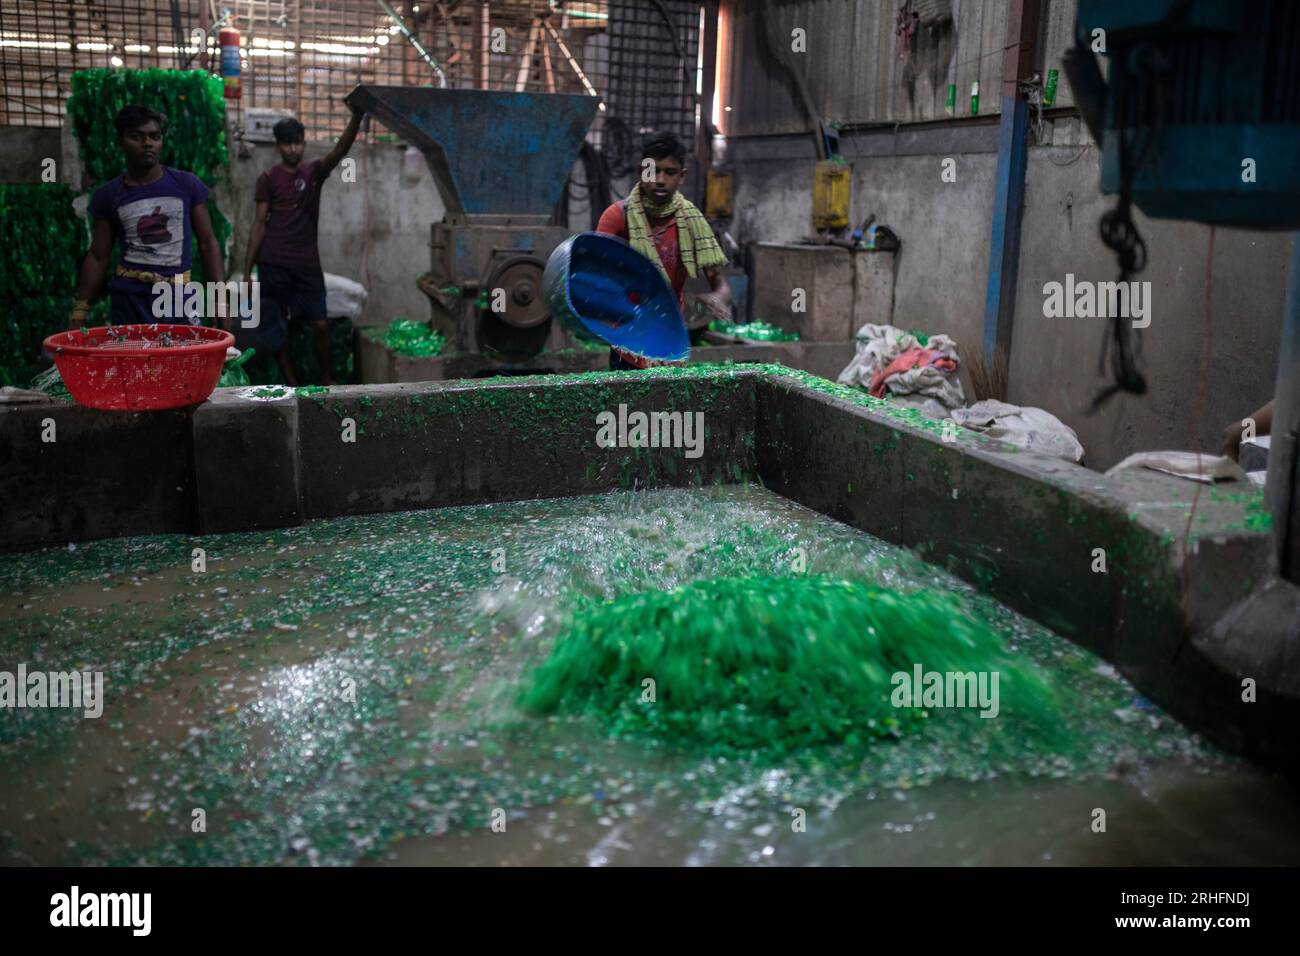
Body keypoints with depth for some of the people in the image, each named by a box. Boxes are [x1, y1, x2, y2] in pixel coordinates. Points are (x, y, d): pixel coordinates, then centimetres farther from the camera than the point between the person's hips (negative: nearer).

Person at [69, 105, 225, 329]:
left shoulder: (188, 185, 4)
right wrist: (80, 308, 3)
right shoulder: (108, 196, 5)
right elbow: (98, 256, 9)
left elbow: (207, 242, 5)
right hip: (129, 297, 0)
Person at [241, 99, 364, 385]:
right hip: (273, 264, -1)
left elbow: (340, 150, -13)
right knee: (275, 329, 2)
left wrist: (356, 118, -32)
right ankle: (291, 385, 12)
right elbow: (259, 224, 1)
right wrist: (247, 271, -4)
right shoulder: (268, 179, 2)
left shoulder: (314, 172, 6)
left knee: (321, 324, -2)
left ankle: (328, 381, 11)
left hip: (307, 263, 1)